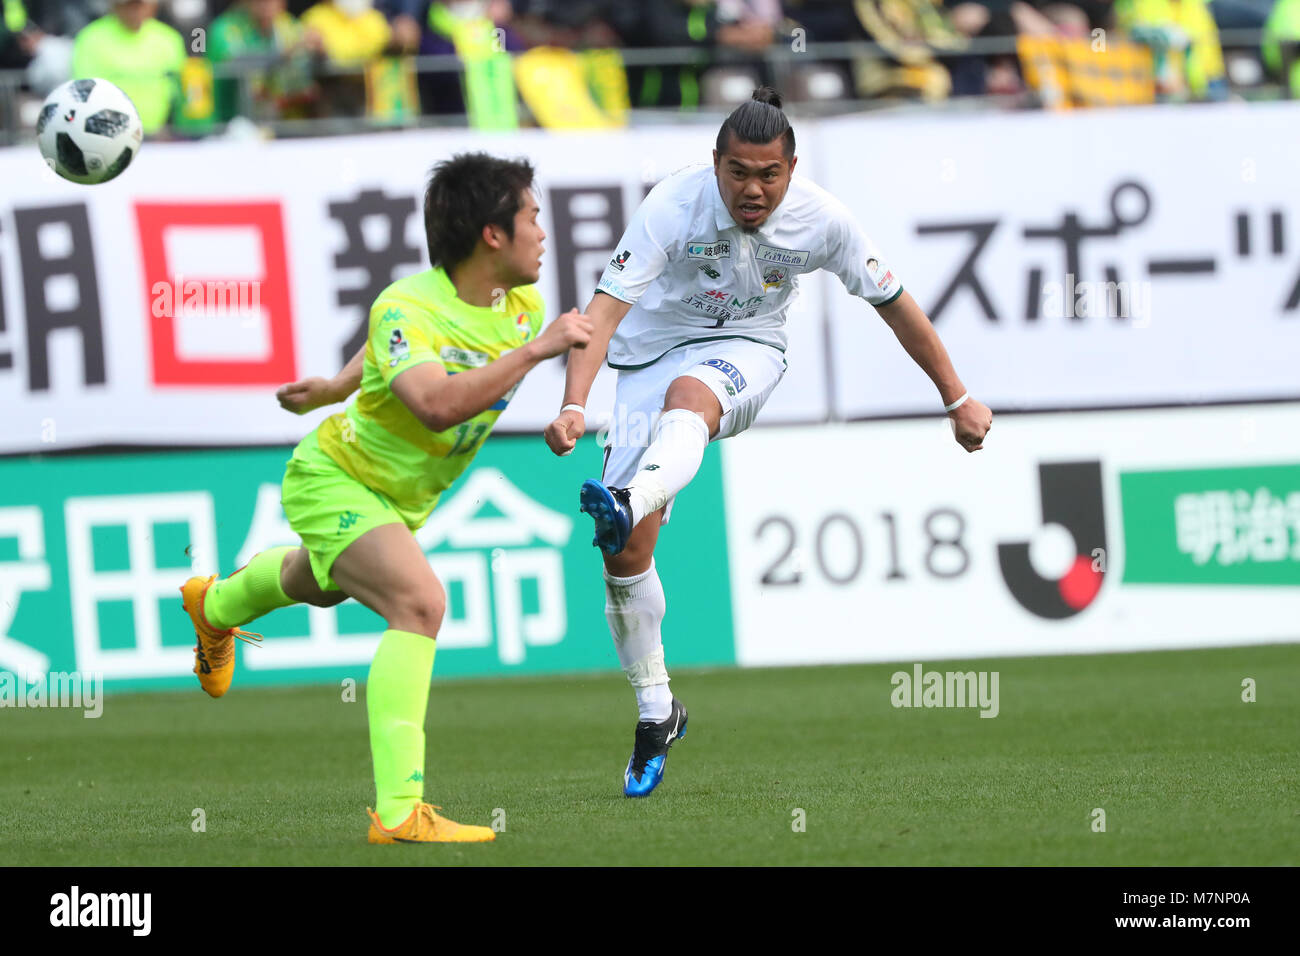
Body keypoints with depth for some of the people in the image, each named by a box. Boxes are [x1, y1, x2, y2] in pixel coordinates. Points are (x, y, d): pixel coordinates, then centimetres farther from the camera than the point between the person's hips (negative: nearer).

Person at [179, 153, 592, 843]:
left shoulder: (524, 306, -10)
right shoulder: (405, 308, -34)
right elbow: (438, 403, -53)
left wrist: (331, 389, 22)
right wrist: (535, 350, -49)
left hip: (401, 501, 9)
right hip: (334, 479, -9)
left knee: (316, 585, 36)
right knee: (420, 604, -30)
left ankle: (214, 605, 72)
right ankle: (399, 812, -33)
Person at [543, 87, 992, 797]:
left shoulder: (820, 219, -15)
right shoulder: (673, 205, -23)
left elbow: (894, 303, 0)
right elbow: (607, 304, -30)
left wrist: (957, 399, 7)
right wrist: (573, 405, -44)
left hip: (744, 350, 0)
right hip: (650, 356, 0)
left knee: (687, 395, -40)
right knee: (626, 552, -10)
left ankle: (626, 504, -69)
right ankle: (656, 711, 8)